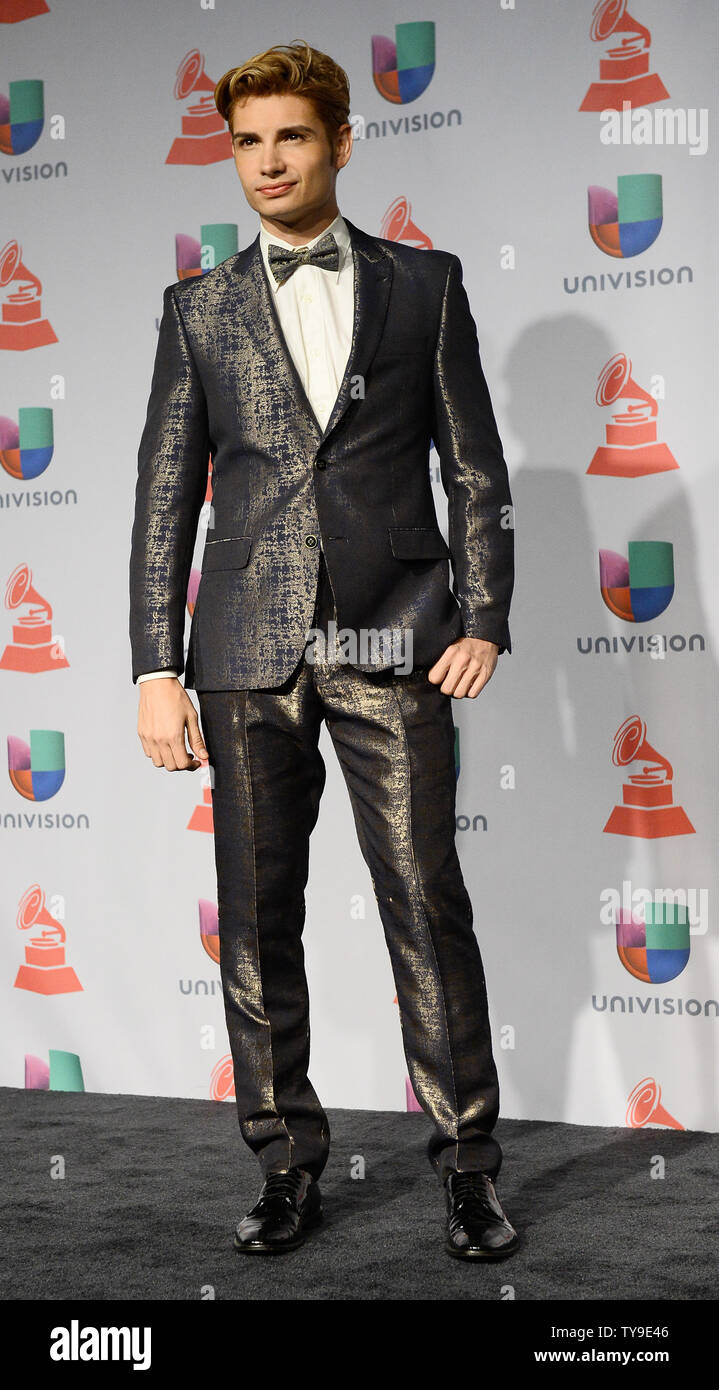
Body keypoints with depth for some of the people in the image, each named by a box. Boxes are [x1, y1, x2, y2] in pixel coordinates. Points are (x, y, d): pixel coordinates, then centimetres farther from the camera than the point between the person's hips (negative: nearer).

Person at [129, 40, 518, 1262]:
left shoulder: (424, 286, 9)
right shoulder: (199, 310, 11)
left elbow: (477, 470, 9)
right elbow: (164, 500, 8)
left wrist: (483, 621, -3)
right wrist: (156, 669, 1)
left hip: (395, 648, -1)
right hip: (250, 654, 2)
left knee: (428, 907, -3)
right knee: (257, 922, 4)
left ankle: (467, 1166, 9)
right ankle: (288, 1167, 16)